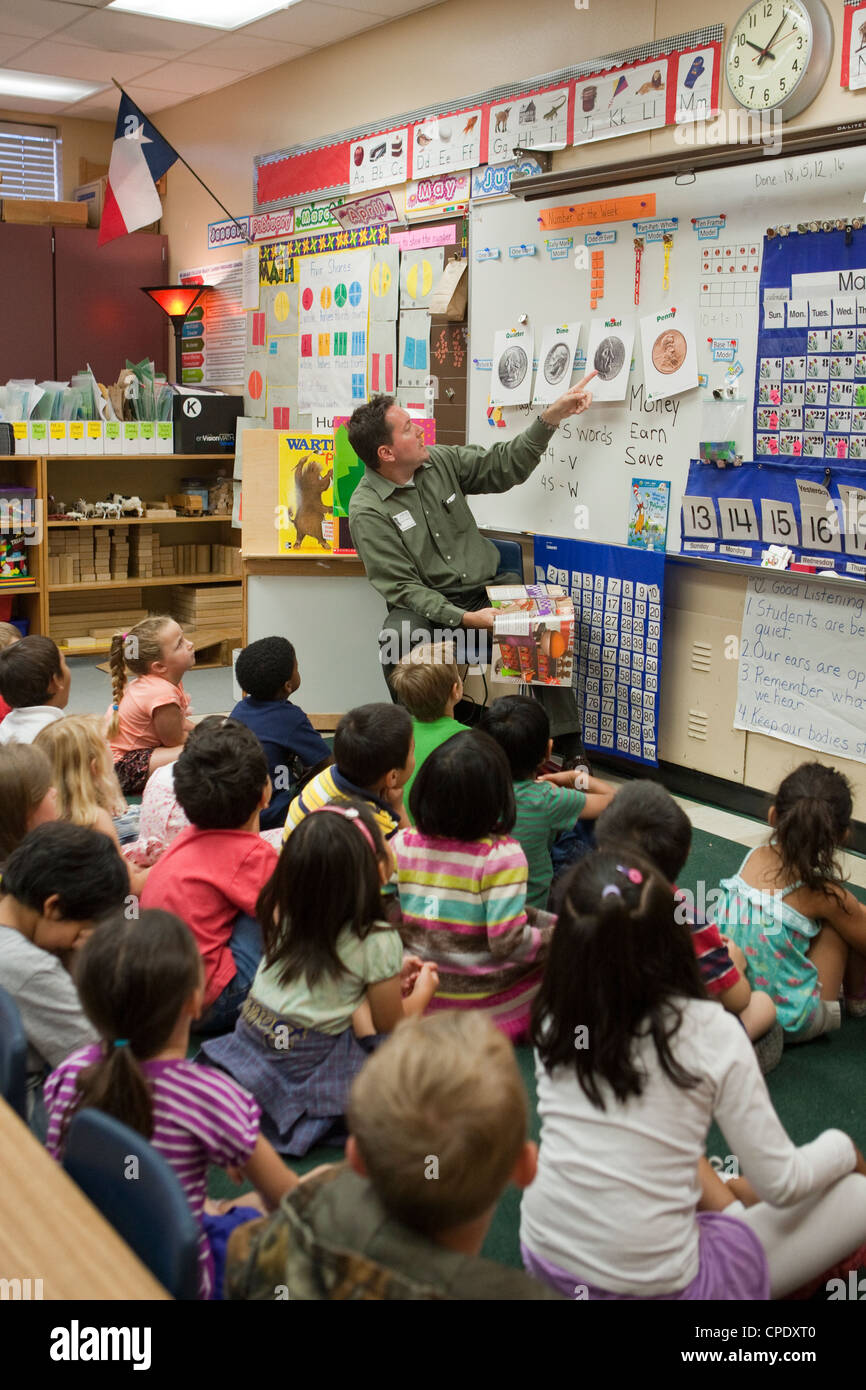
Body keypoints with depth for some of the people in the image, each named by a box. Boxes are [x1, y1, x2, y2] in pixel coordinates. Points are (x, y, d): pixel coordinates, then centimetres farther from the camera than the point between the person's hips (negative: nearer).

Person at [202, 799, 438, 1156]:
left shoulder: (282, 913, -4)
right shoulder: (379, 942, -20)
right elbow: (392, 1026, -3)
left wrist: (392, 975, 19)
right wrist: (422, 991, 16)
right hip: (311, 1065, -6)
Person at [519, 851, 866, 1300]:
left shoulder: (554, 1022, -6)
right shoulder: (710, 1032, -18)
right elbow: (781, 1184, -7)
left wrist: (722, 1202, 15)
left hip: (546, 1260, 5)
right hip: (652, 1287, -4)